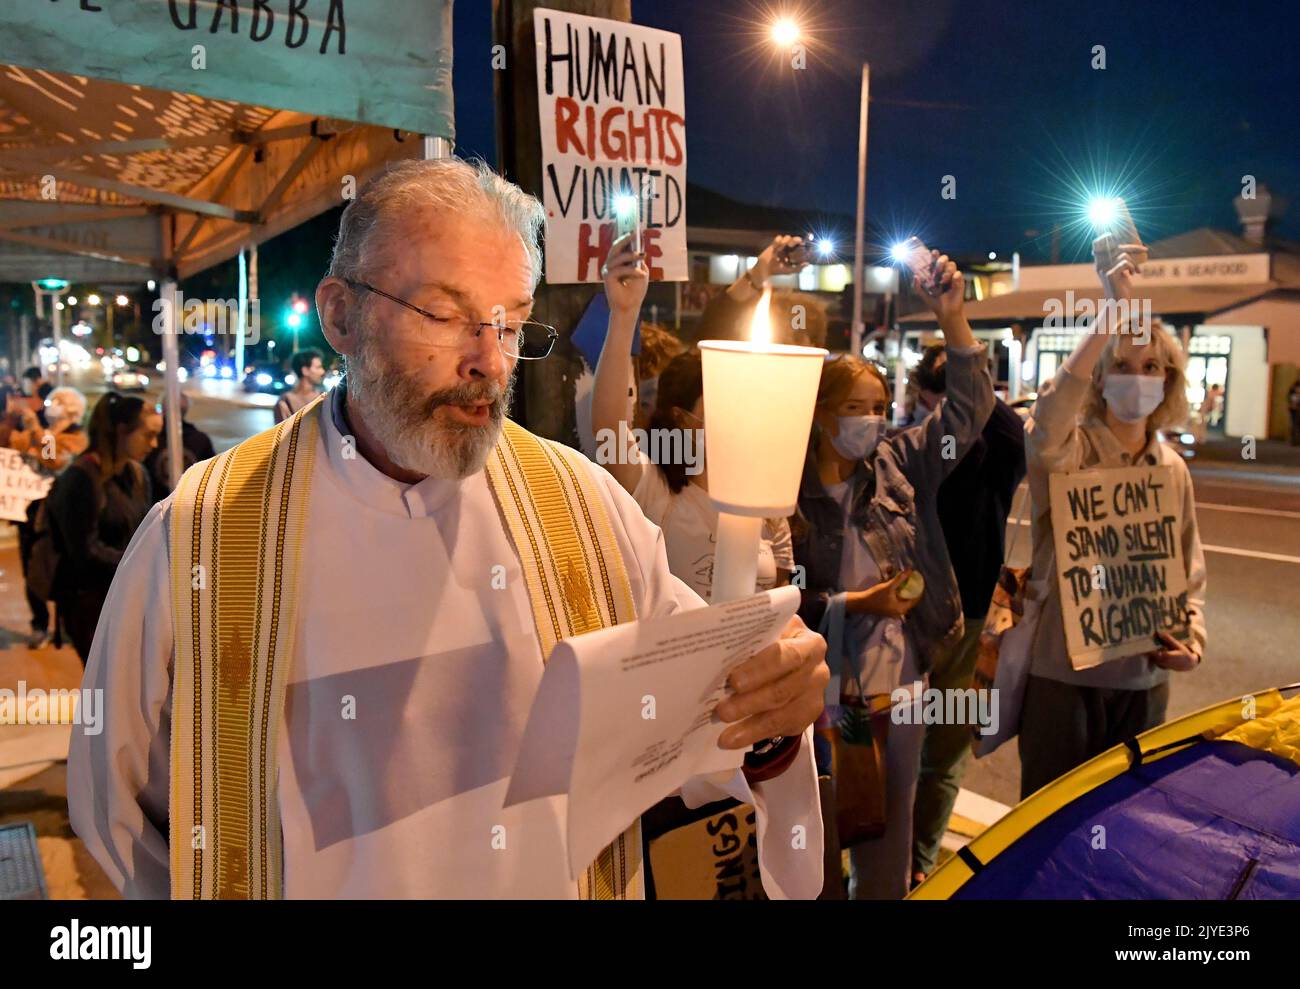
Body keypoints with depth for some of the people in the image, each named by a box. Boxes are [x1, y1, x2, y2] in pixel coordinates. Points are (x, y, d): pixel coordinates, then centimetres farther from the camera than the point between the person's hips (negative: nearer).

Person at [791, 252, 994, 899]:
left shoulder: (898, 464, 0)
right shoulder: (788, 494, -11)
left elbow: (967, 409, -5)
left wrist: (952, 317, -15)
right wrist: (855, 605, -17)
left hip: (901, 683, 4)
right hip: (824, 690, -3)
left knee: (890, 835, 18)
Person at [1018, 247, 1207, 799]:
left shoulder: (1172, 468, 6)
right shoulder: (1071, 450, -11)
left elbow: (1189, 572, 15)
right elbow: (1045, 427, -38)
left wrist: (1193, 637, -3)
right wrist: (1115, 312, -41)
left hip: (1145, 676, 5)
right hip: (1063, 671, -5)